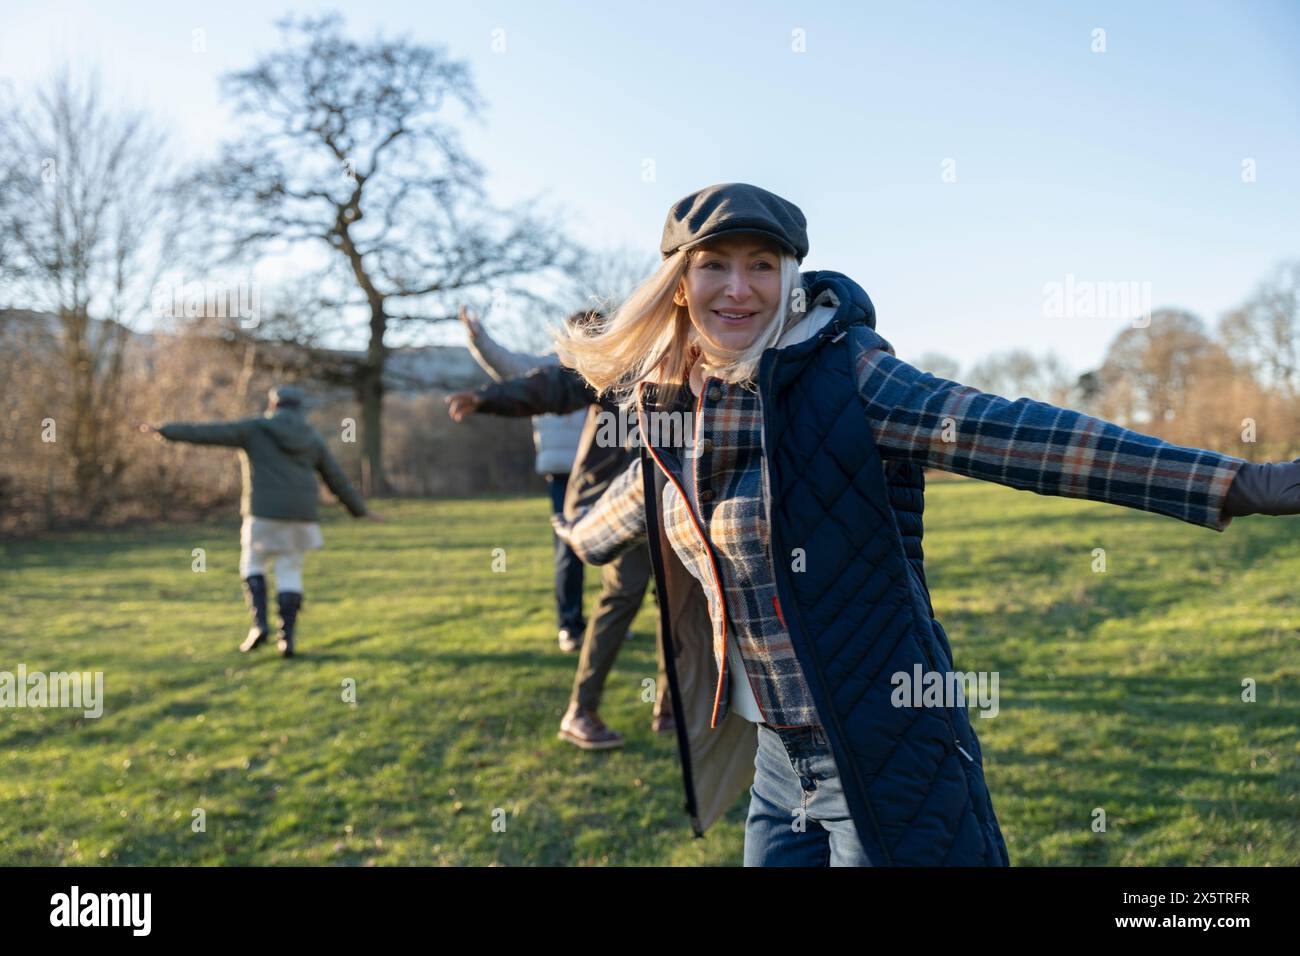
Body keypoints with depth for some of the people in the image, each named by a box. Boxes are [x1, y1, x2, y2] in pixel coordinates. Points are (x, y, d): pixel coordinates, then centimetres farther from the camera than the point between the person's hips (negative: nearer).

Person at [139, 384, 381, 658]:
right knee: (289, 574, 7)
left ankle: (260, 625, -2)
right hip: (298, 514, 3)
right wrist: (360, 510, 22)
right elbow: (337, 478, 13)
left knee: (253, 566, 14)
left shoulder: (255, 428, 1)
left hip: (266, 513, -3)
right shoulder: (312, 438, 10)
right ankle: (286, 638, -1)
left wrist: (164, 430, 2)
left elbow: (206, 432, -2)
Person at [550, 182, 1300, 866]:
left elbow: (1011, 435, -26)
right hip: (780, 760, 6)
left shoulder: (844, 372, -14)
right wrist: (583, 537, 47)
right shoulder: (674, 407, 4)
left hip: (889, 758, -6)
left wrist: (1234, 483, -37)